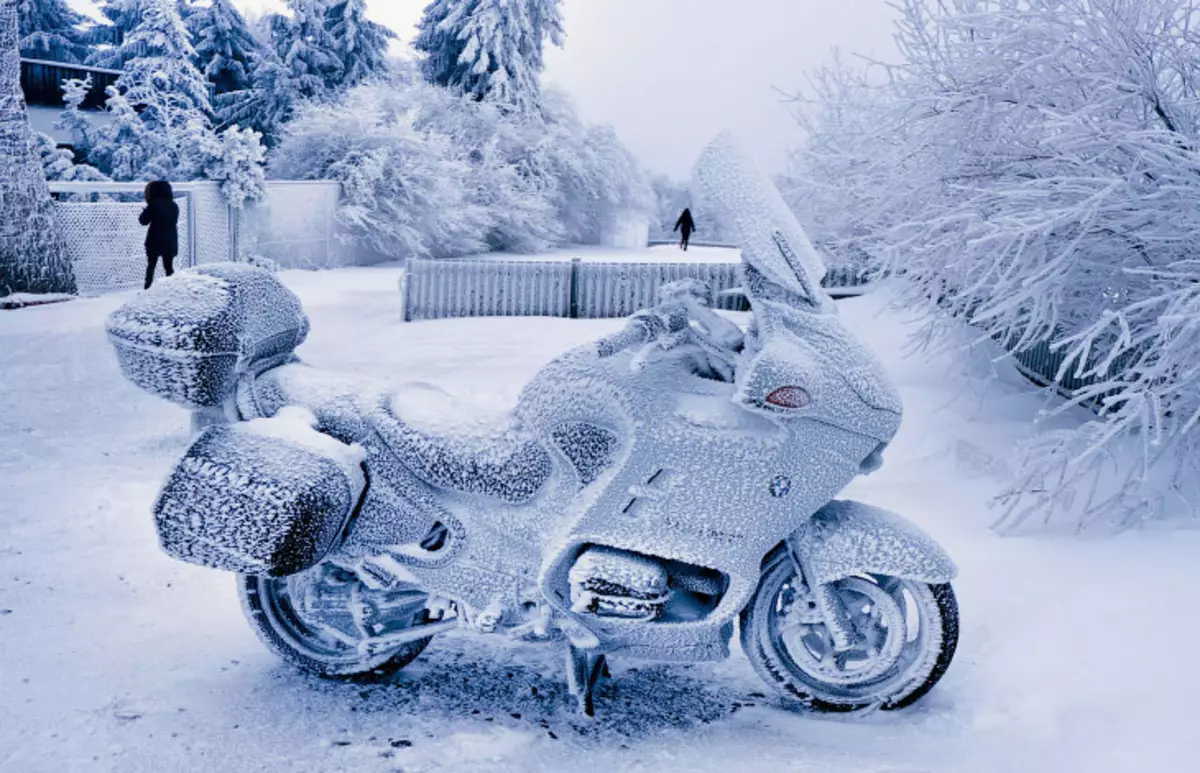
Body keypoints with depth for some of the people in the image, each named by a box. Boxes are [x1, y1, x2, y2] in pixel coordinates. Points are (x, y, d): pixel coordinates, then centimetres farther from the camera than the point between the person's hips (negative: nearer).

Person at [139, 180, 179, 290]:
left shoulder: (153, 205, -11)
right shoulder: (174, 206, 3)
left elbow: (143, 221, -5)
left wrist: (145, 211, 10)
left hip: (155, 240, -3)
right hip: (170, 241, 3)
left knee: (151, 265, 8)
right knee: (169, 266, 9)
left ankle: (148, 286, 1)